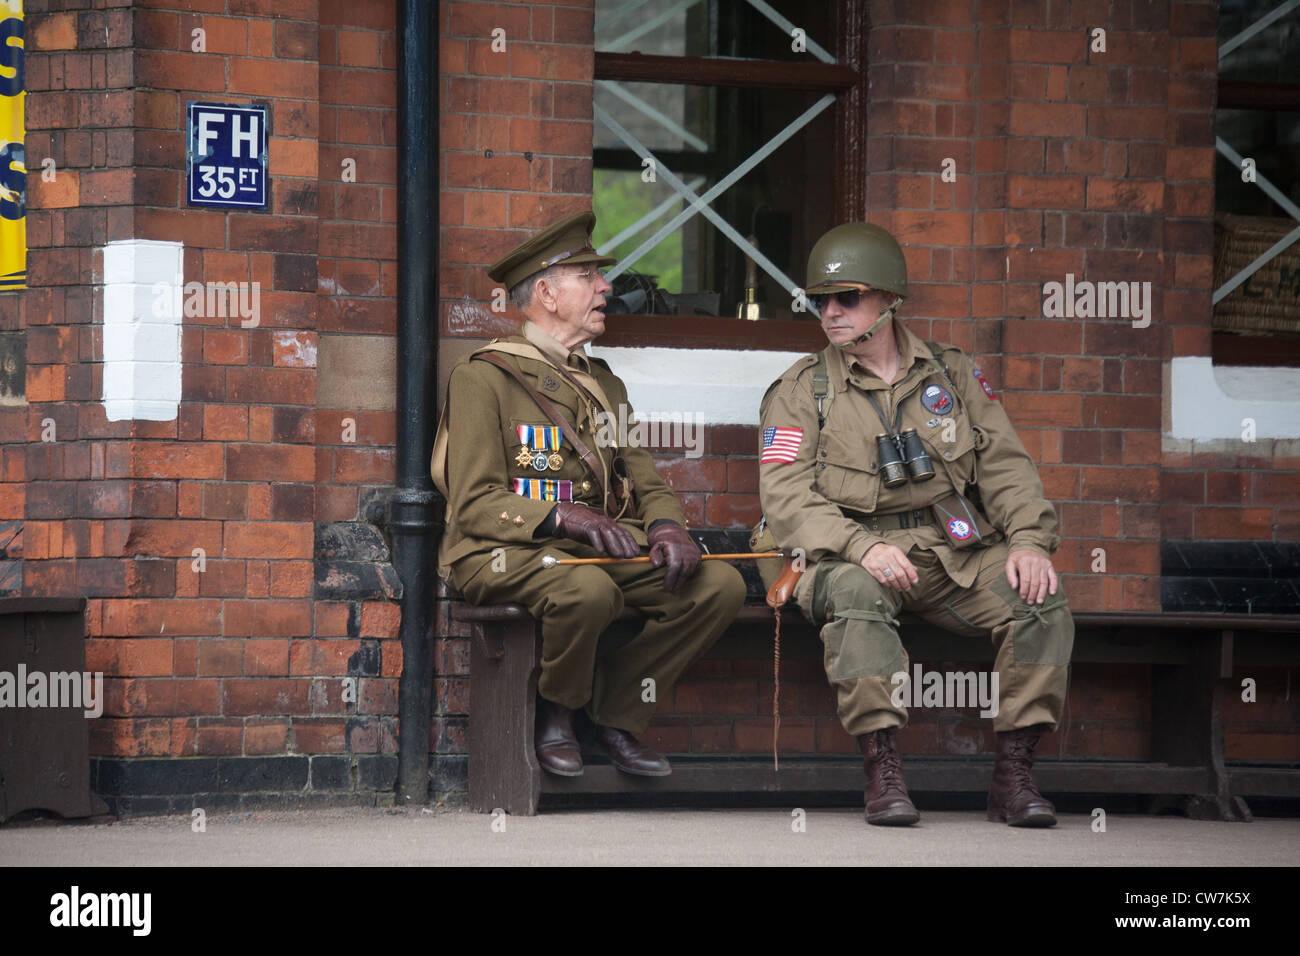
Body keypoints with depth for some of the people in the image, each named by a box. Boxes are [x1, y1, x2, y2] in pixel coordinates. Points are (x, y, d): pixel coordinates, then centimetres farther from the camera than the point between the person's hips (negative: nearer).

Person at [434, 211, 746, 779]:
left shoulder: (604, 385, 22)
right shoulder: (484, 378, -2)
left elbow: (646, 485, 17)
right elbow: (475, 506, -10)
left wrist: (666, 530, -7)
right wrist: (563, 518, -25)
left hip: (601, 552, 7)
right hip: (505, 555, -7)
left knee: (720, 584, -17)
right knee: (589, 589, -40)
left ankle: (613, 711, -3)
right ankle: (555, 711, -9)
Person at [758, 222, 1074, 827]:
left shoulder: (952, 375, 14)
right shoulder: (801, 390, 6)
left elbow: (1004, 466, 11)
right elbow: (784, 495, -6)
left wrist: (1029, 540, -9)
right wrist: (861, 546, -23)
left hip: (957, 551, 3)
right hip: (854, 555, -3)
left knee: (1039, 598, -23)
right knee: (856, 595, -38)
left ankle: (1013, 774, -19)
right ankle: (882, 772, -34)